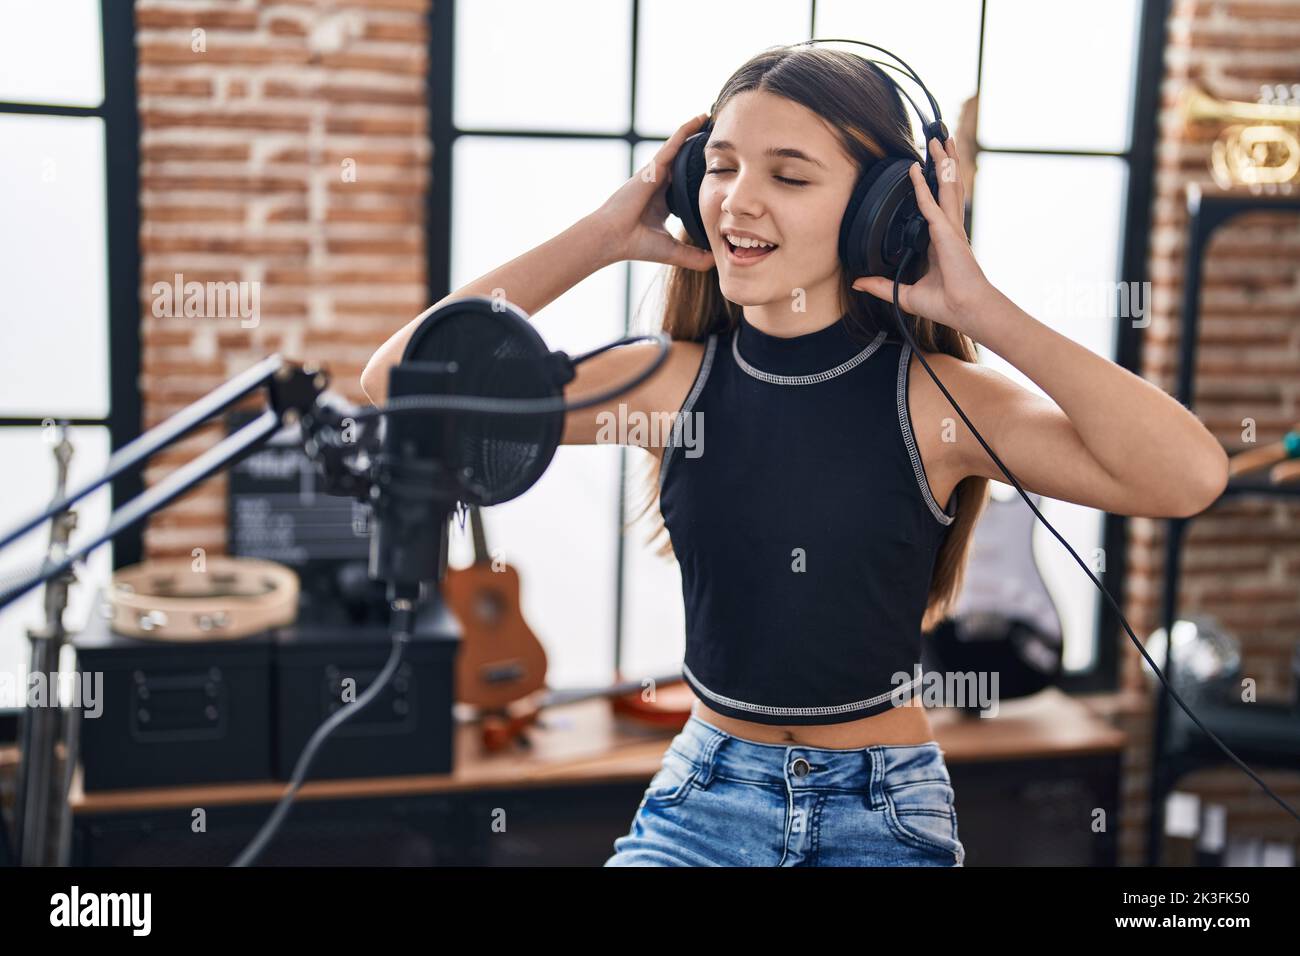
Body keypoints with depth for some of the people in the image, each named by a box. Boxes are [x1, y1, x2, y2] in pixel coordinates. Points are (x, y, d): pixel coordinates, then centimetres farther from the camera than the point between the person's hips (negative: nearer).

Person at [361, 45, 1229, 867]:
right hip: (705, 793, 1)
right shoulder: (674, 382, -6)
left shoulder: (932, 397, -13)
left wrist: (982, 308, -24)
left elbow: (1190, 477, -26)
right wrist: (602, 237, -11)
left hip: (886, 812, 0)